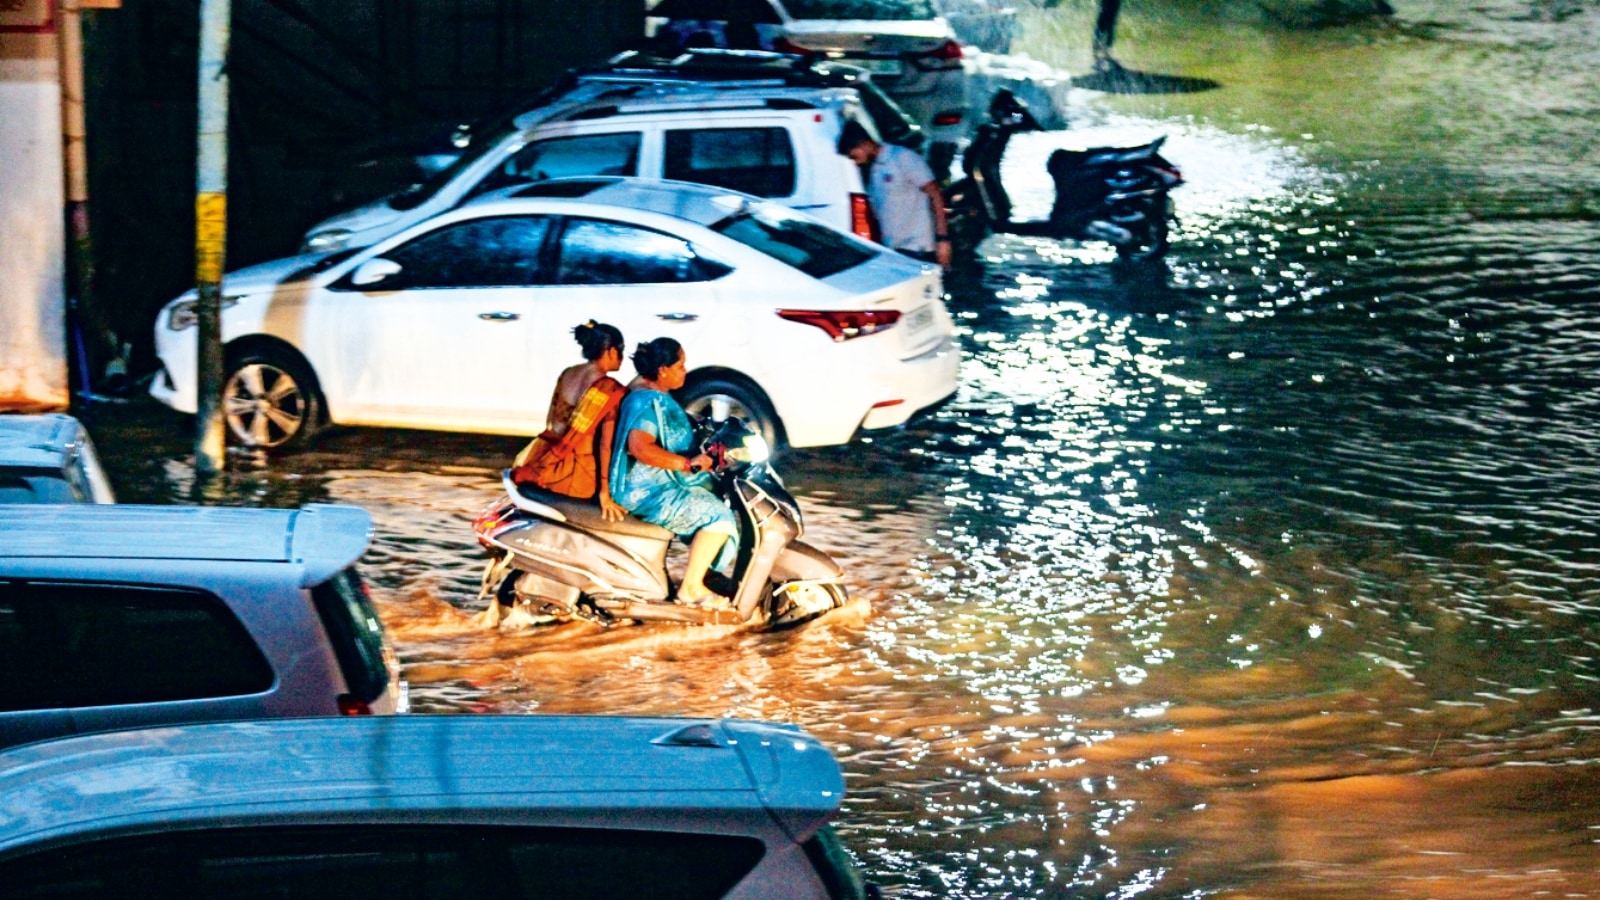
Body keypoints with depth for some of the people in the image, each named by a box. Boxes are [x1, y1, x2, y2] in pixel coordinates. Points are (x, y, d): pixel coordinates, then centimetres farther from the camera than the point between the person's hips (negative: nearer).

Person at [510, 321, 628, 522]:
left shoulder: (567, 374, 5)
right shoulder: (612, 390, -14)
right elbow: (606, 444, -17)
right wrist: (605, 493, -16)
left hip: (543, 460, 7)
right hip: (578, 475, -7)